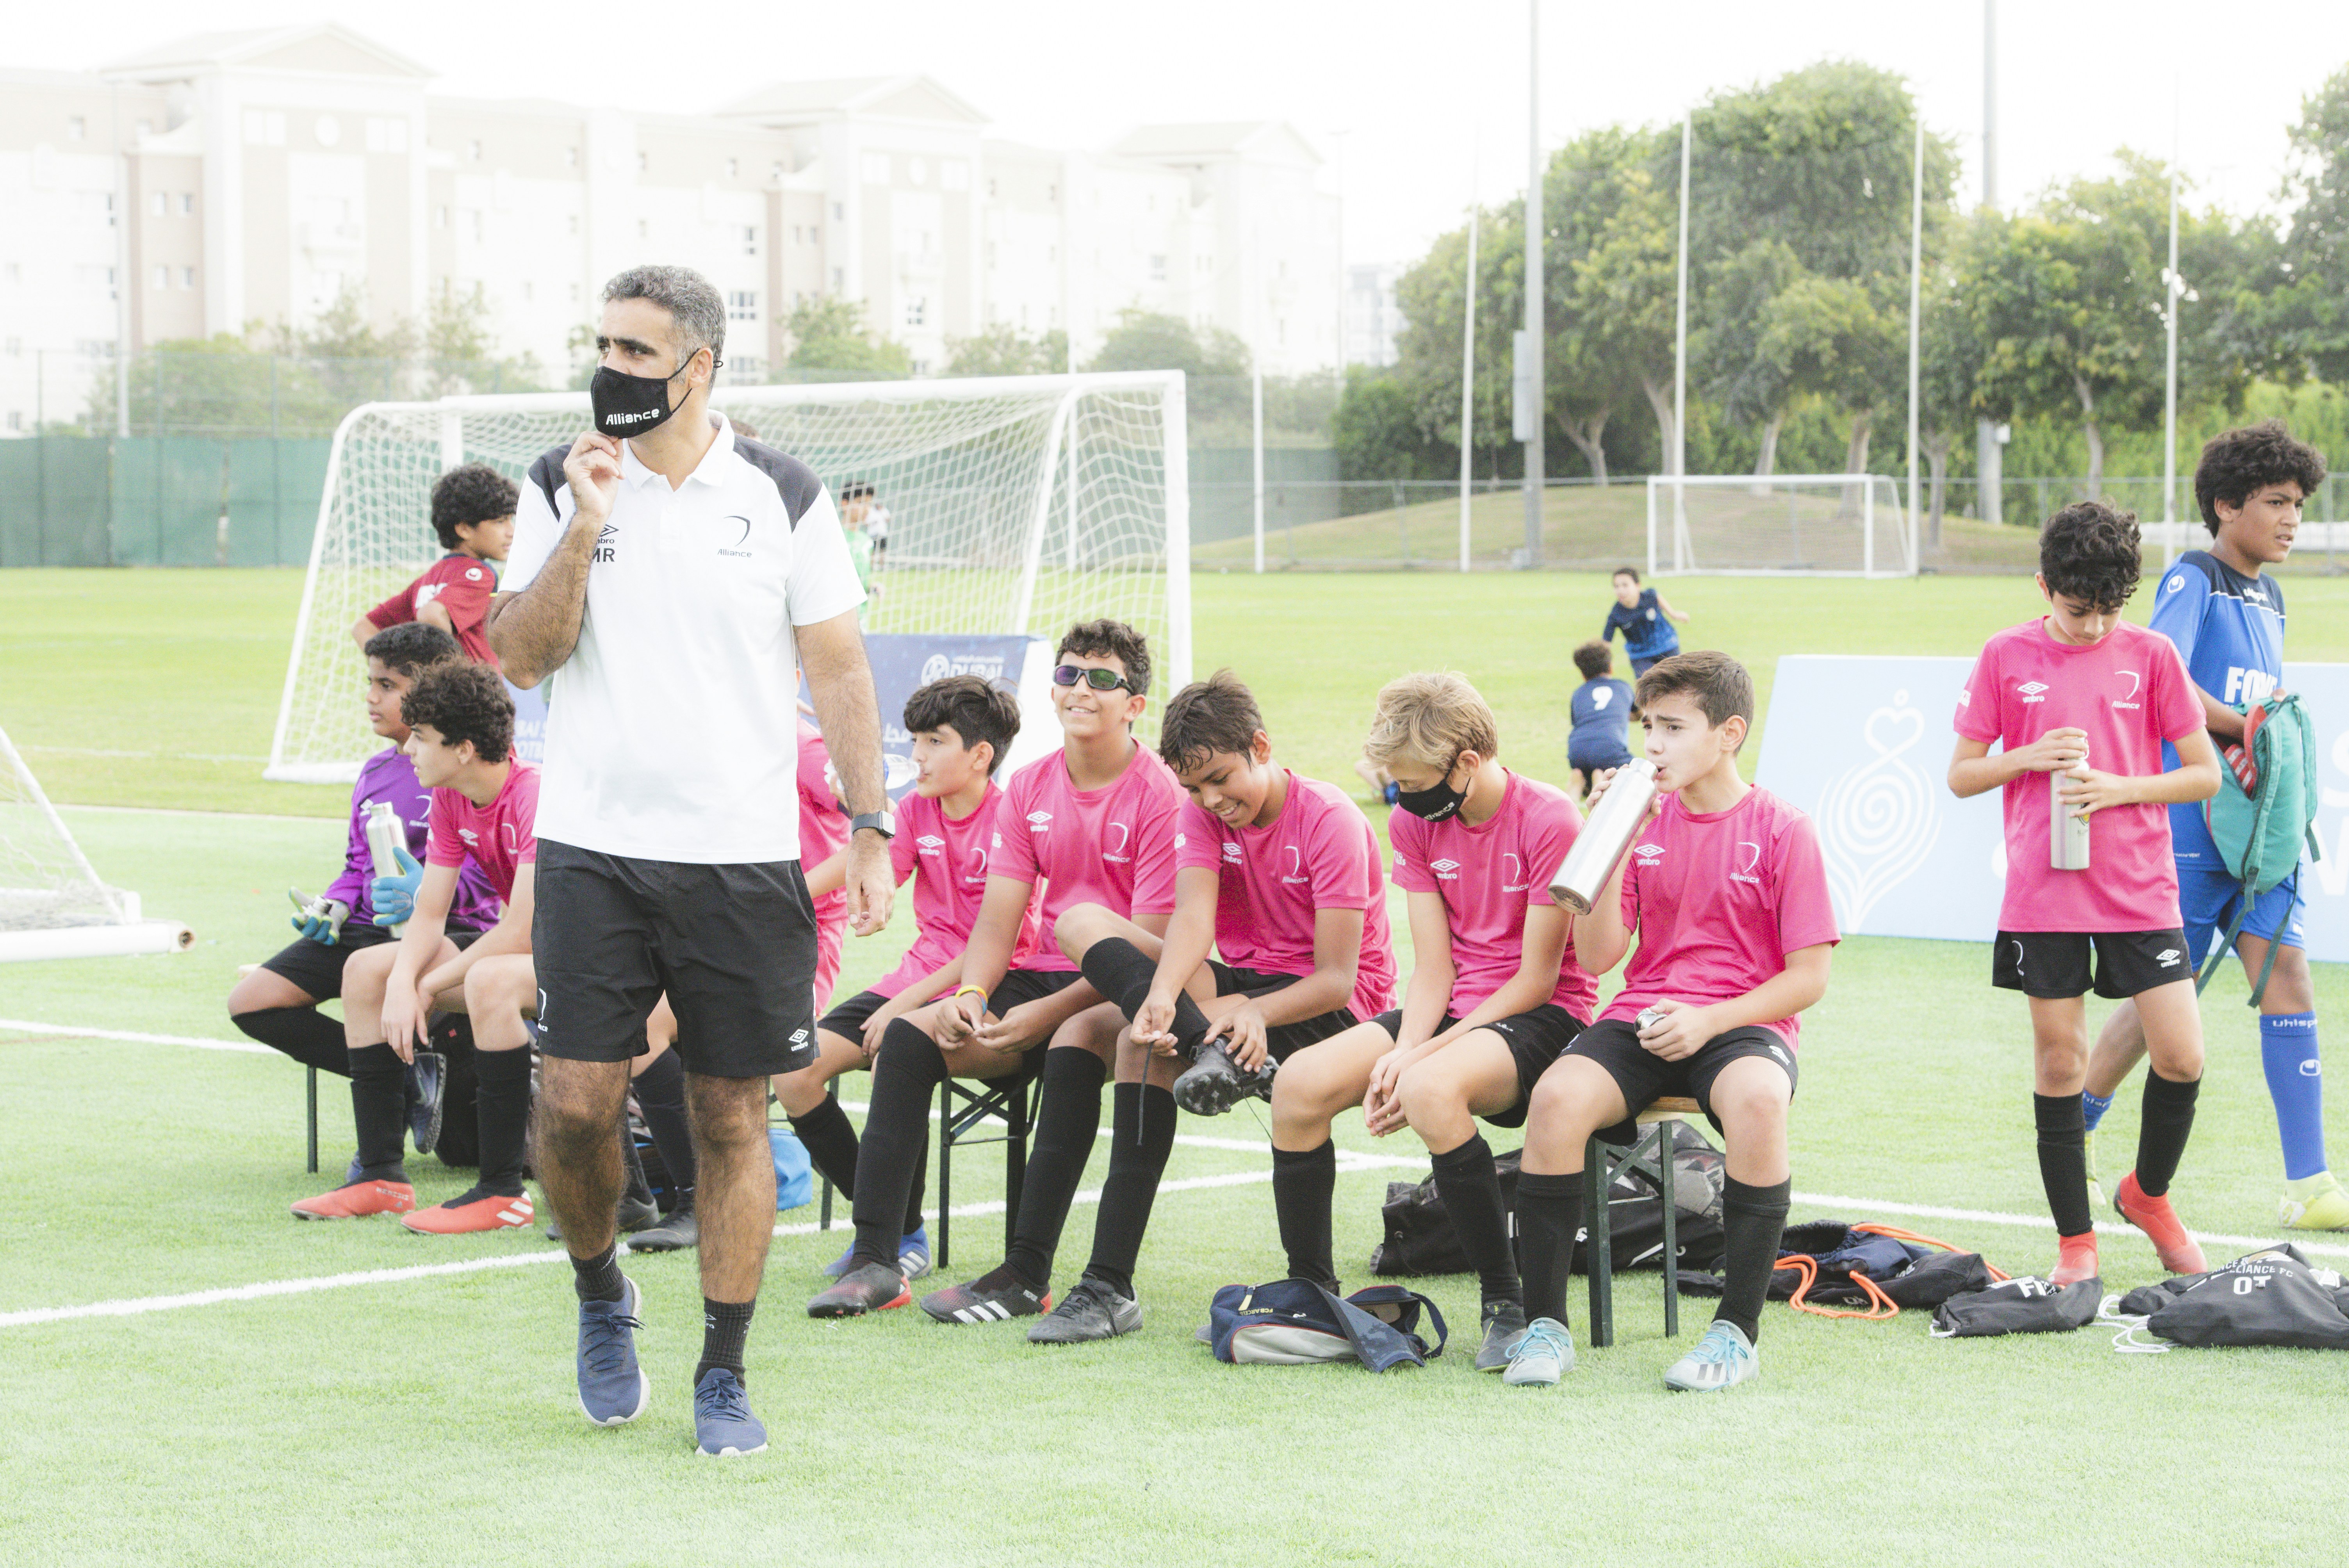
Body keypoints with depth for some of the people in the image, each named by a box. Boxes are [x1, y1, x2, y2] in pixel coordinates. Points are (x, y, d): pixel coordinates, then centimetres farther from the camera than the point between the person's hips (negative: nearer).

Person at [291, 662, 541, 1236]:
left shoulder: (535, 798, -26)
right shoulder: (451, 801, 1)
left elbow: (519, 933, -28)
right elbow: (429, 913, 2)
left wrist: (430, 985, -18)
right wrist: (402, 983, -18)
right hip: (514, 950, 10)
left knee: (490, 981, -39)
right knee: (366, 970, 3)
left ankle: (503, 1191, -28)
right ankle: (382, 1176, 2)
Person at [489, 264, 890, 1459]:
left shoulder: (784, 498, 2)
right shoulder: (560, 488, 4)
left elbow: (839, 670, 5)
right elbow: (521, 656, -3)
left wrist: (870, 829, -1)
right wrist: (584, 528, -14)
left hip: (743, 856, 0)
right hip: (593, 848, 1)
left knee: (732, 1113, 2)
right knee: (575, 1099, -7)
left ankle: (723, 1375, 13)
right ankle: (599, 1290, 23)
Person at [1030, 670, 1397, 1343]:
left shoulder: (1330, 821, -16)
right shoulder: (1205, 816, 1)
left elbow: (1337, 979, -20)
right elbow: (1193, 917, -18)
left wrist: (1250, 1012, -35)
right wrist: (1161, 997, -38)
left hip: (1336, 1012, -7)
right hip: (1241, 983, 7)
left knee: (1148, 1046, -32)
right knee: (1080, 923, -16)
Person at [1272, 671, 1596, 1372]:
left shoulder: (1548, 819, -15)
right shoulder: (1416, 822, 5)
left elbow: (1537, 977, -15)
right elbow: (1433, 970, 2)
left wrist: (1423, 1057, -19)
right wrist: (1401, 1054, -18)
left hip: (1542, 1017, -6)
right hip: (1452, 1011, 7)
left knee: (1432, 1091, -37)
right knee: (1300, 1082, -16)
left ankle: (1506, 1305, -25)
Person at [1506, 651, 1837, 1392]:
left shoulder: (1781, 831, -1)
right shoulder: (1646, 822, 9)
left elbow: (1808, 977, -3)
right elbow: (1598, 956, 4)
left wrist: (1708, 1021, -15)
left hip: (1743, 1023, -3)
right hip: (1641, 1018, 3)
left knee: (1757, 1100, -39)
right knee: (1558, 1096, -29)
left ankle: (1737, 1331, -26)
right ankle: (1545, 1325, -18)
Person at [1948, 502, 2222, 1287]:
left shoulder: (2151, 655, 1)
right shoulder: (2006, 657, 1)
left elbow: (2206, 774, 4)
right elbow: (1960, 775, 6)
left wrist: (2121, 787, -12)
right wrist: (2027, 757, -13)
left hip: (2141, 892, 0)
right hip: (2044, 896, 0)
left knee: (2182, 1058, -5)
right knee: (2058, 1064, 3)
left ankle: (2148, 1194, 22)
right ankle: (2075, 1243, 14)